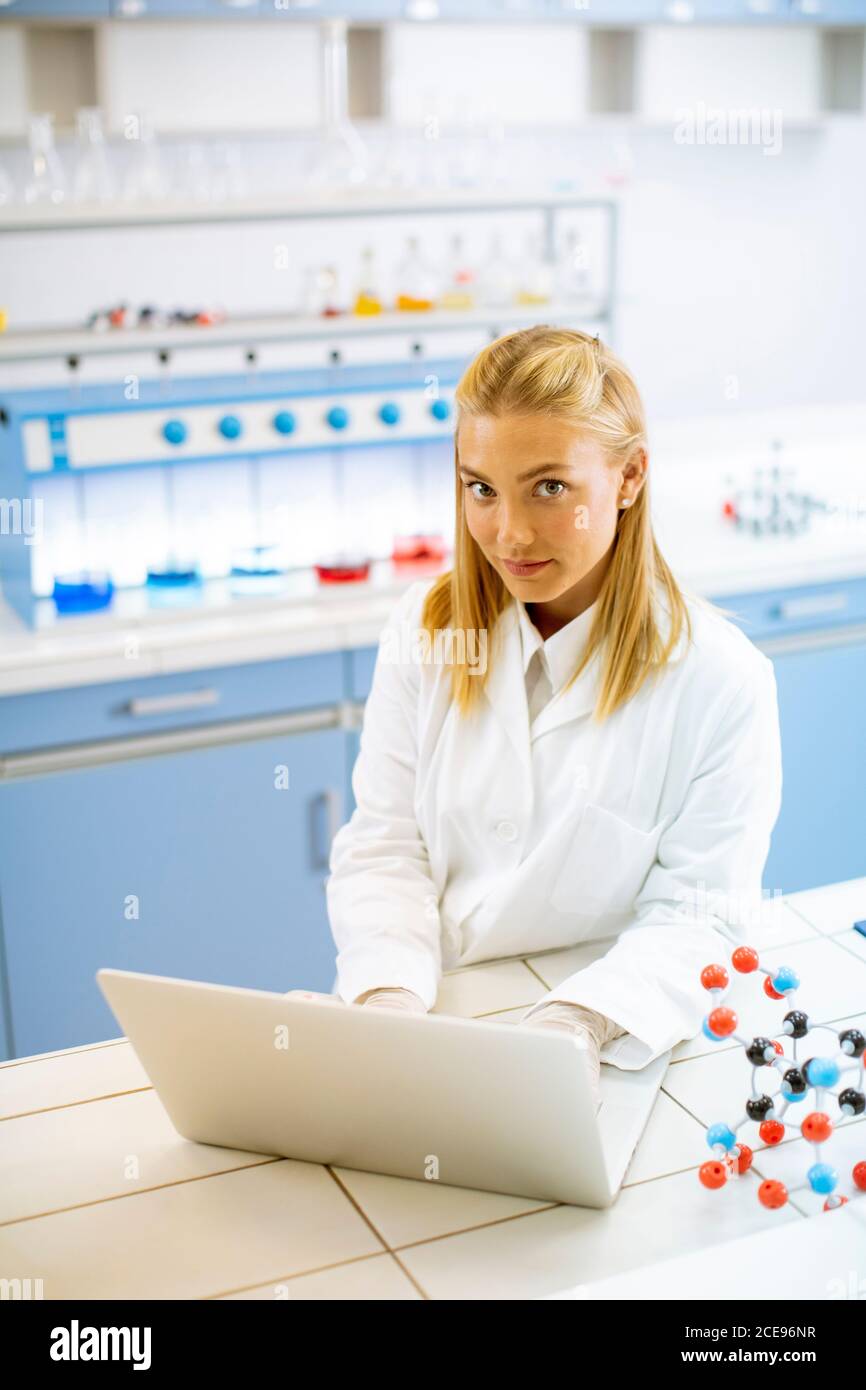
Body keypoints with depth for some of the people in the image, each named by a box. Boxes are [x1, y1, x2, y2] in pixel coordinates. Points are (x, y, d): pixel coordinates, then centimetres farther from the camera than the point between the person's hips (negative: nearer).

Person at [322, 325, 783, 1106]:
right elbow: (382, 846, 2)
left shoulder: (722, 679, -8)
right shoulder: (425, 631, 3)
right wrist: (389, 996, -16)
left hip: (611, 1056, -2)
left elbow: (697, 916, -8)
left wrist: (580, 1025, -25)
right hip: (432, 1025, 2)